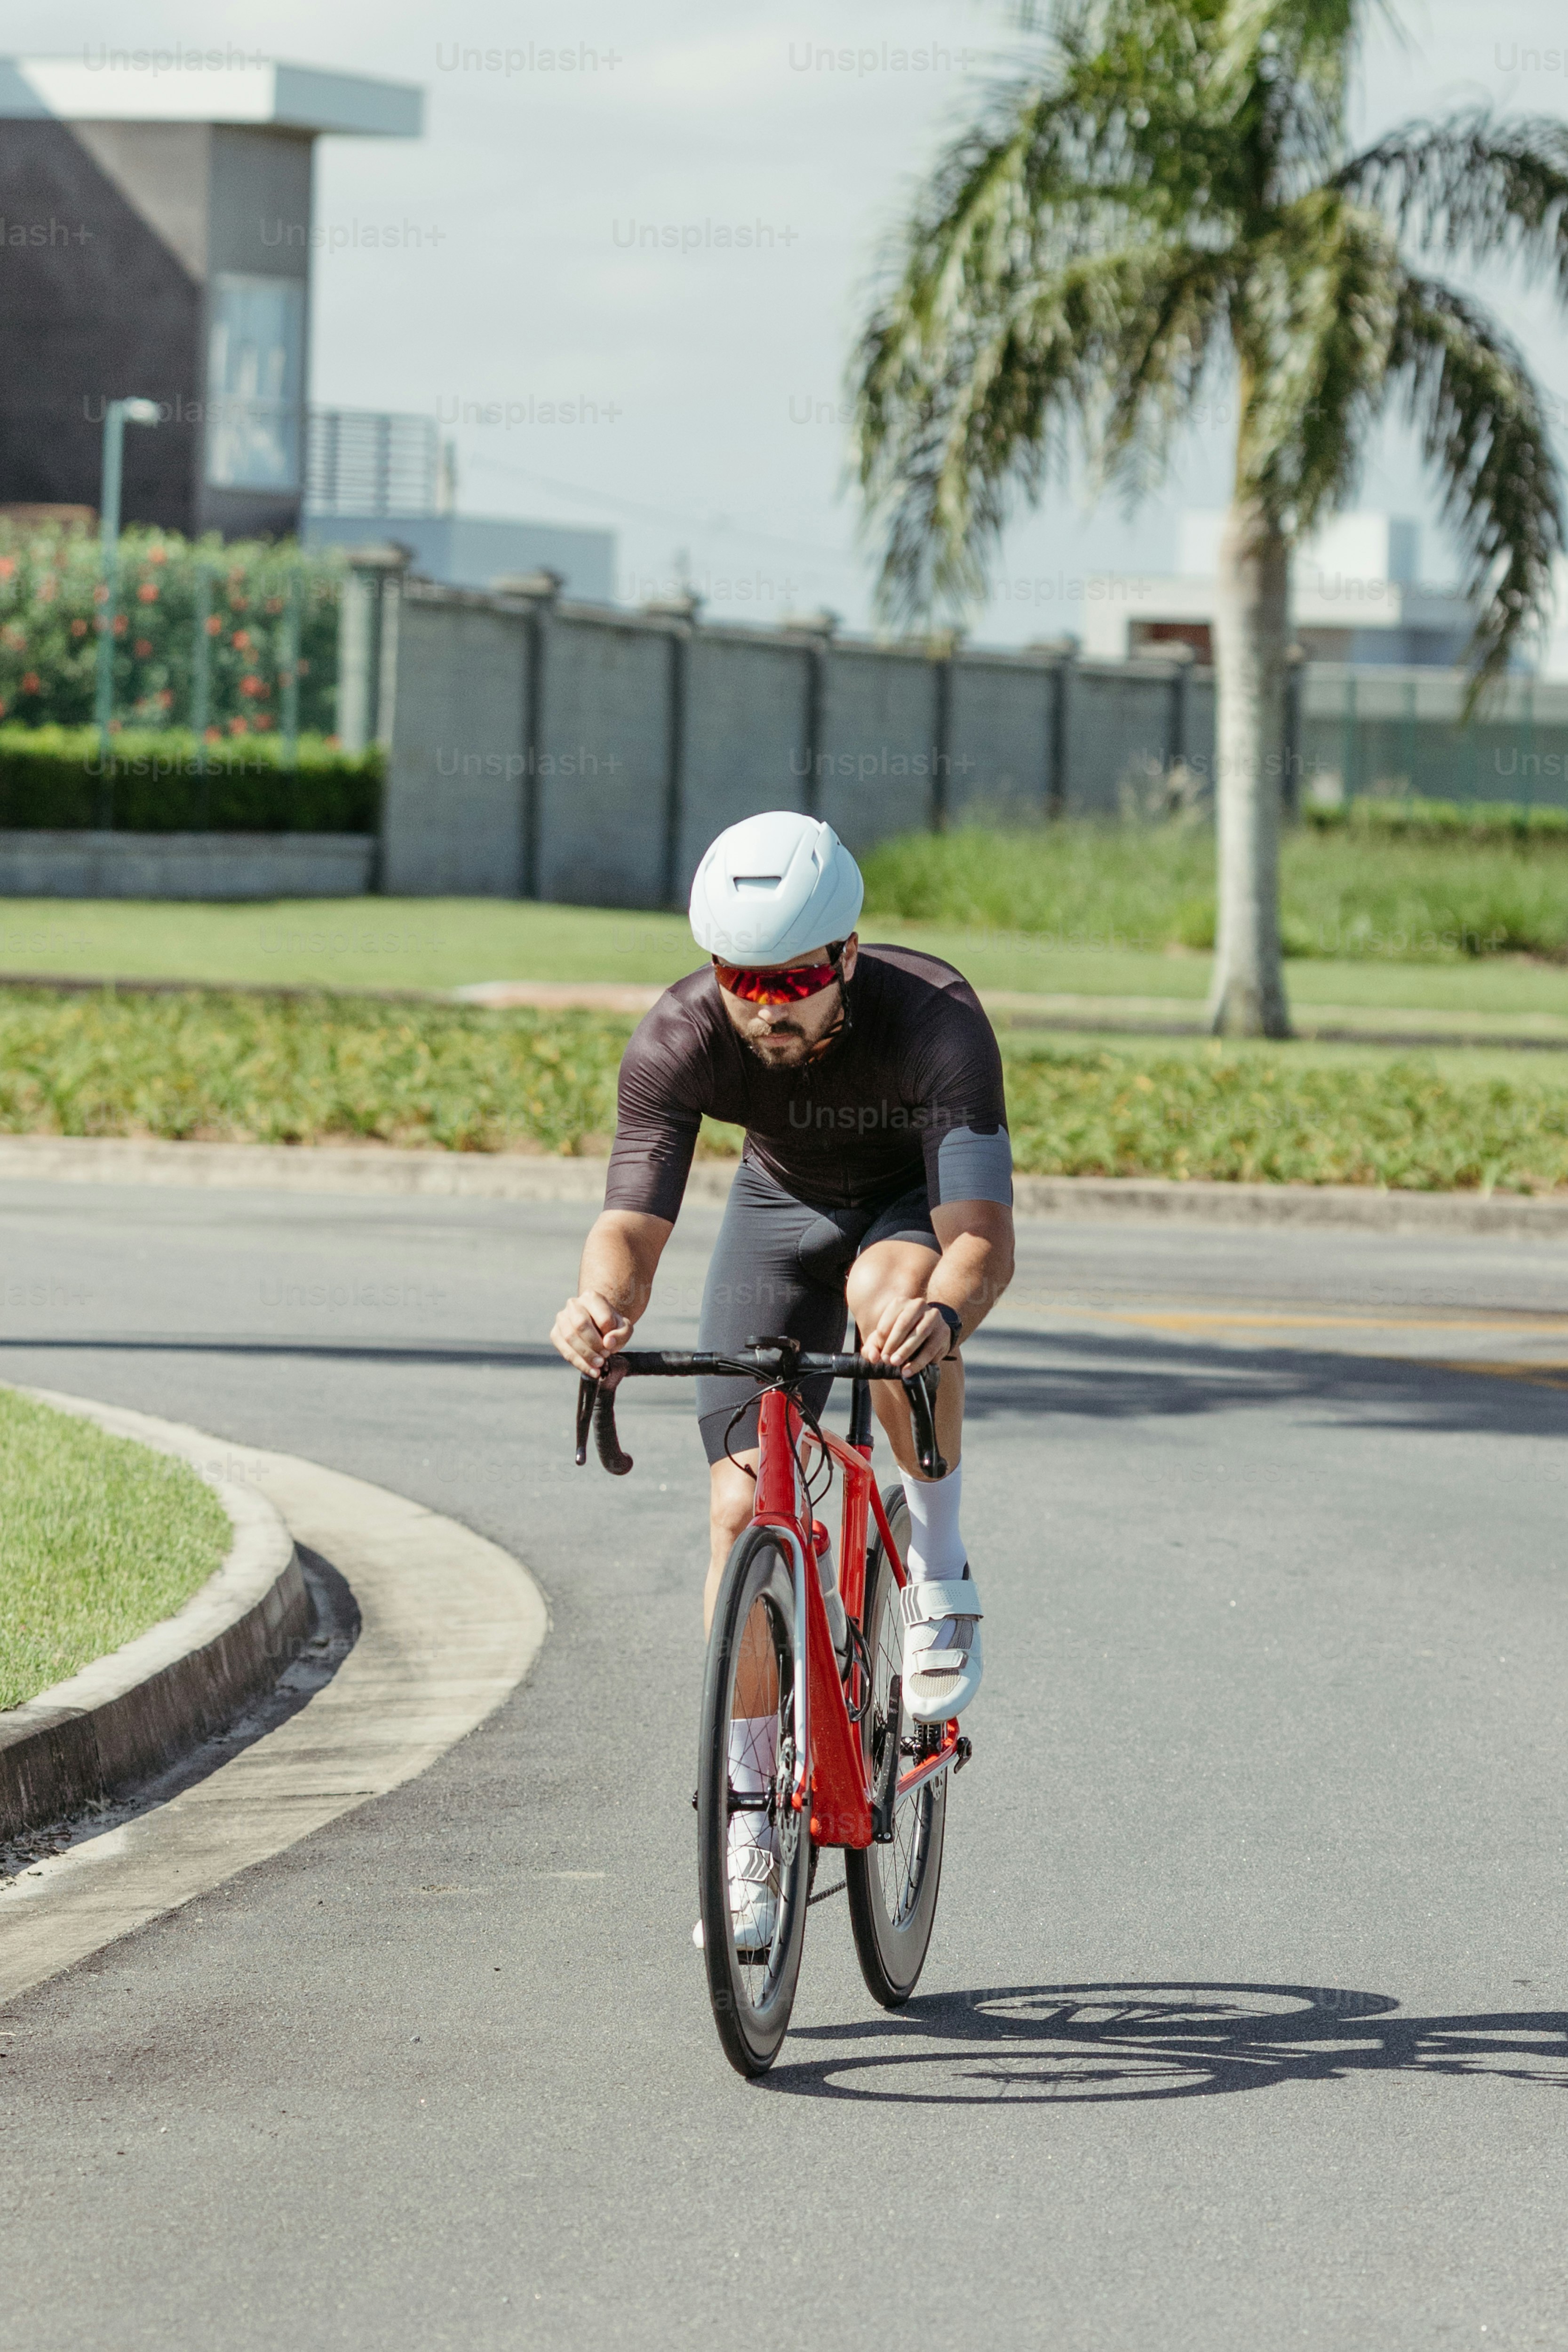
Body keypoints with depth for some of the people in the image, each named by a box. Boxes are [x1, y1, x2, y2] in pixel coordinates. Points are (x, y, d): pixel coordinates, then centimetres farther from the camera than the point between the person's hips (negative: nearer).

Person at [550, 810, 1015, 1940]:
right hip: (785, 1203, 3)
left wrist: (944, 1313, -69)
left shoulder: (934, 1020, -38)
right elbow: (633, 1222, -35)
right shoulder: (680, 1039, -31)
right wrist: (604, 1301, -58)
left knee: (892, 1288, -39)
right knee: (743, 1500, -10)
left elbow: (983, 1238, -47)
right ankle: (748, 1821, 1)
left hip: (923, 1198, -3)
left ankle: (939, 1566, -16)